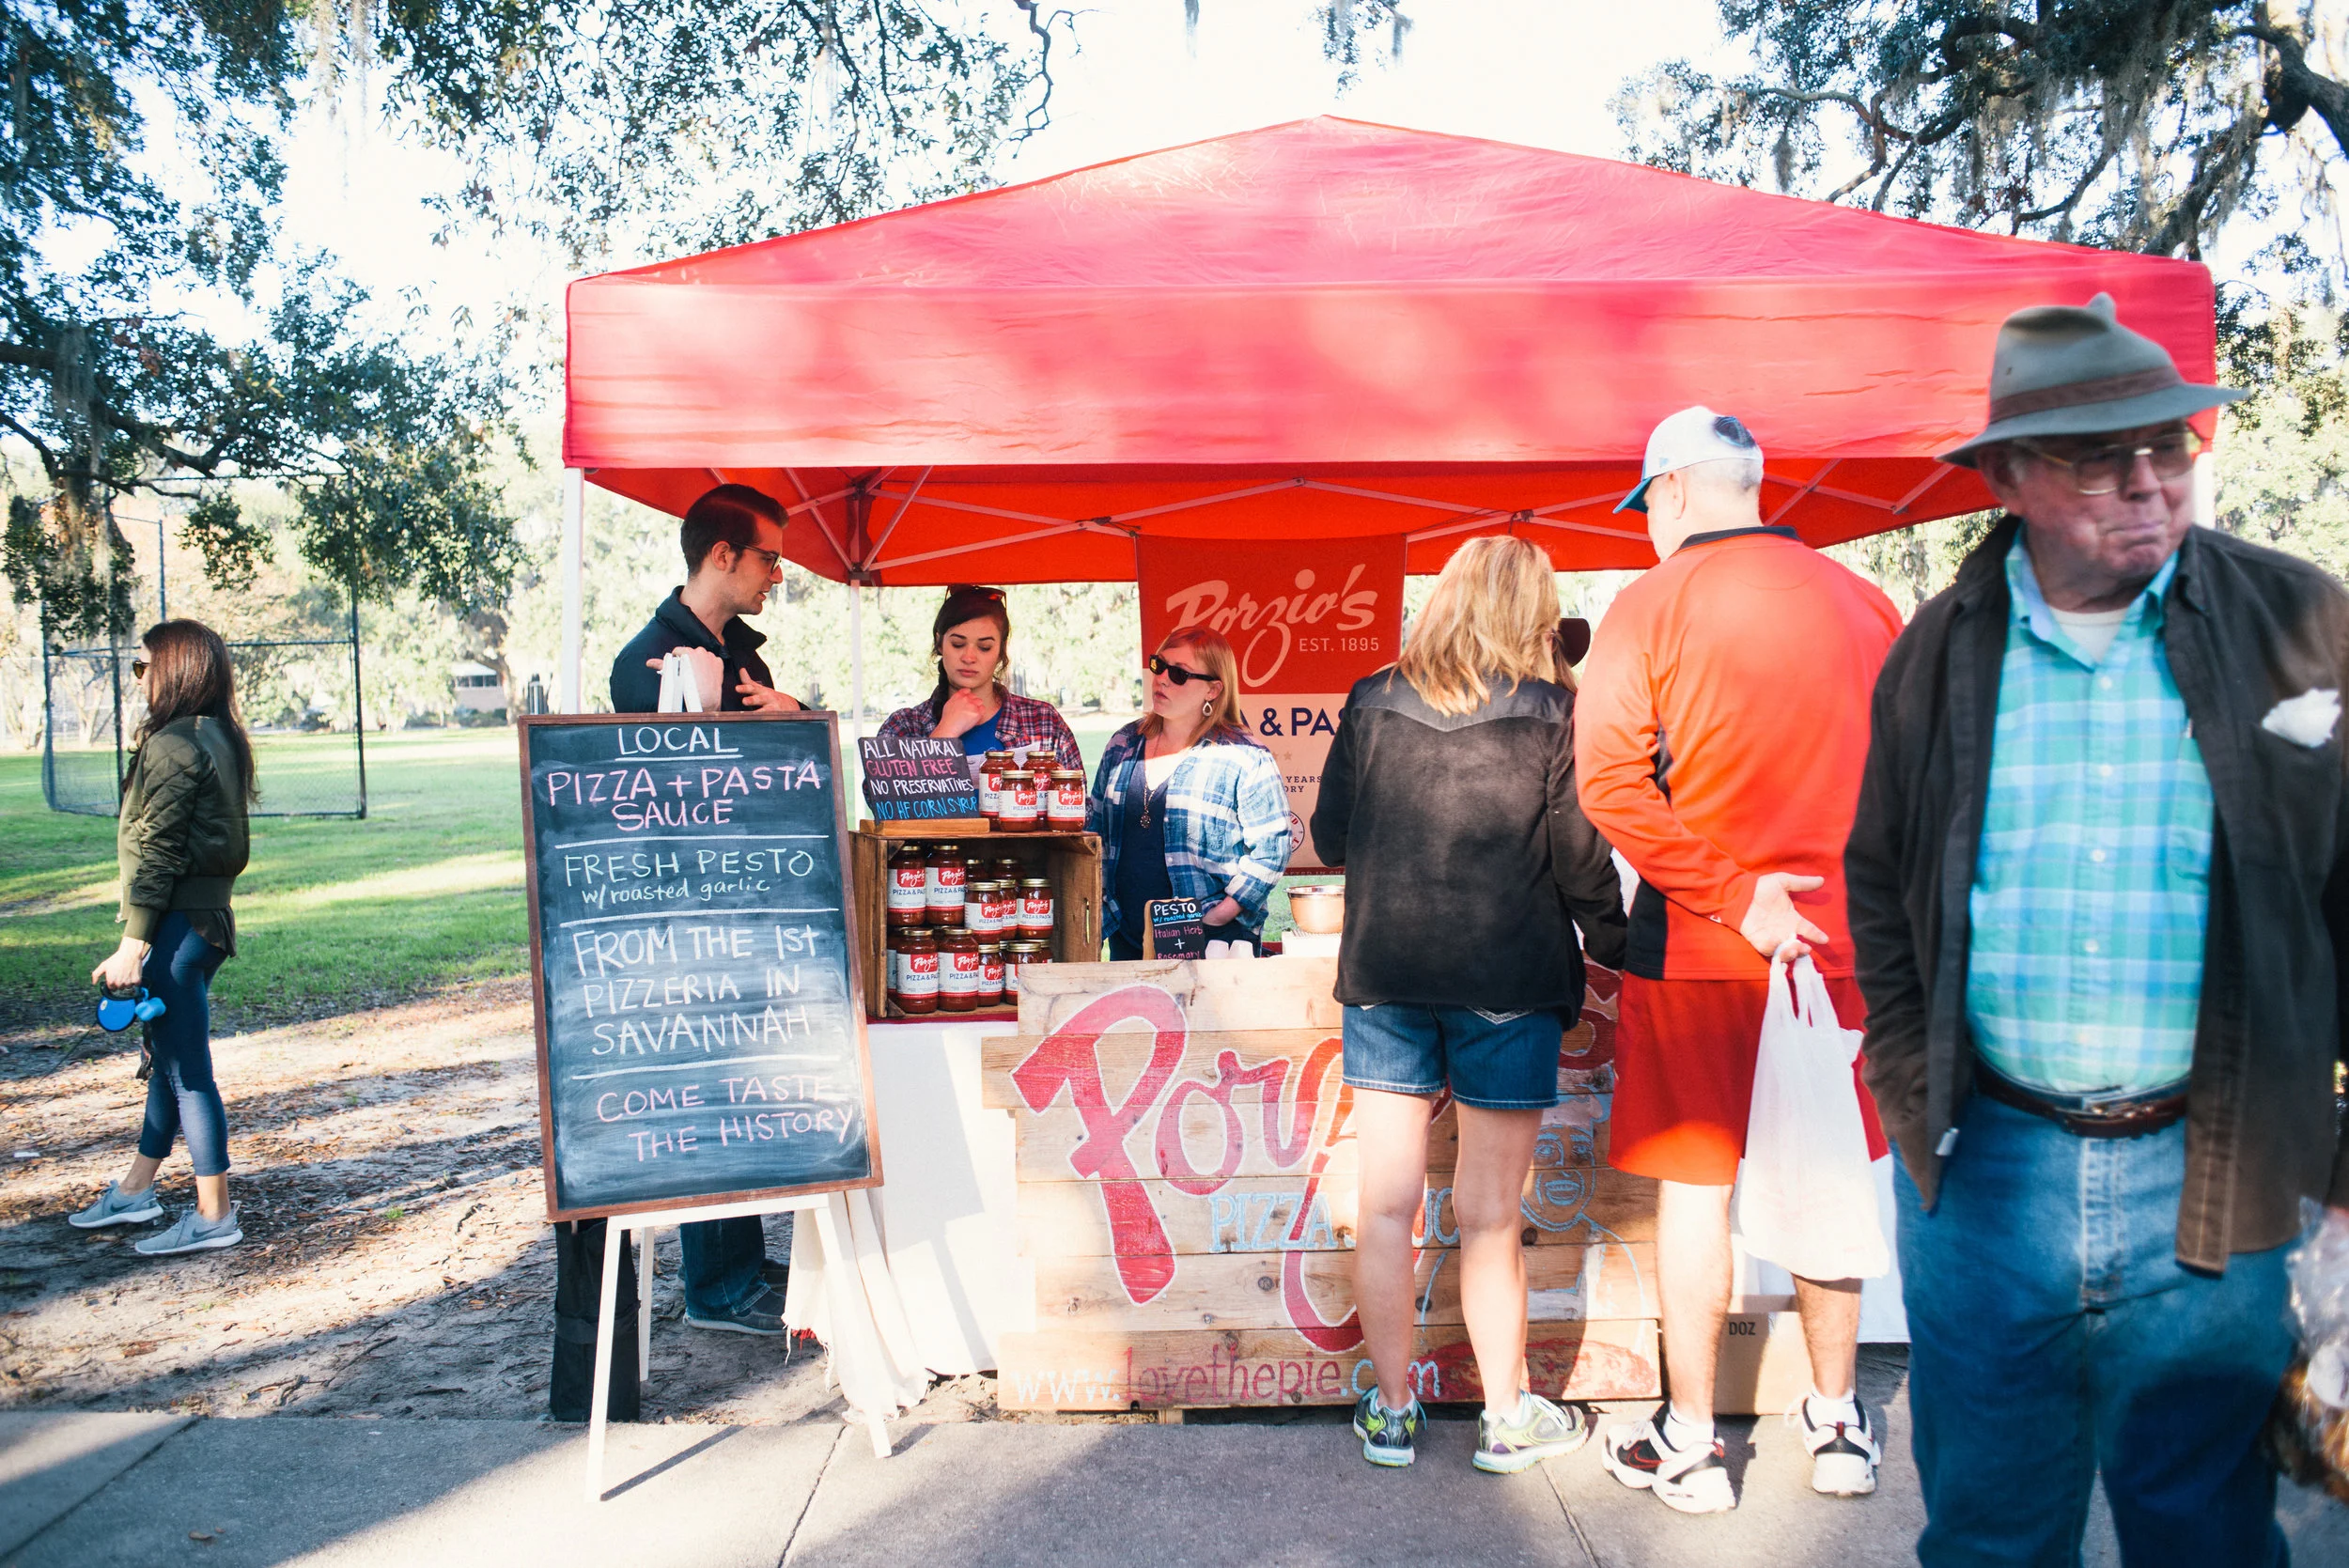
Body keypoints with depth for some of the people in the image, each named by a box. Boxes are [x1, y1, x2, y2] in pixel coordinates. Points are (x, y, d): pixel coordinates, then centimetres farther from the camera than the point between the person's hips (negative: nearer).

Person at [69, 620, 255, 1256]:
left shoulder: (172, 745, -16)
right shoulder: (222, 739, 12)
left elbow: (156, 852, -18)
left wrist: (133, 944, -16)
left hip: (178, 923, -10)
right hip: (210, 913, 10)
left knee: (186, 1067, -1)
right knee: (170, 1057, 19)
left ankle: (214, 1216, 7)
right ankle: (135, 1190, 34)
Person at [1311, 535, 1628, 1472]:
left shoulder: (1371, 702, 2)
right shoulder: (1552, 710, -4)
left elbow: (1330, 838, 7)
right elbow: (1580, 854, -4)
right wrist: (1611, 944, 13)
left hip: (1383, 973, 2)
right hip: (1509, 978, -2)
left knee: (1387, 1202, 10)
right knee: (1490, 1215, 8)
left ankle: (1392, 1411, 22)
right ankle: (1508, 1418, 23)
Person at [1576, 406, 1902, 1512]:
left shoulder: (1651, 605, -8)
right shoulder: (1865, 606, 3)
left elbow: (1608, 784, -18)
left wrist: (1727, 894, -15)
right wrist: (1859, 891, 16)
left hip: (1697, 949, -4)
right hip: (1846, 942, 4)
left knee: (1694, 1186, 6)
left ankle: (1689, 1445, 17)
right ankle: (1837, 1424, 30)